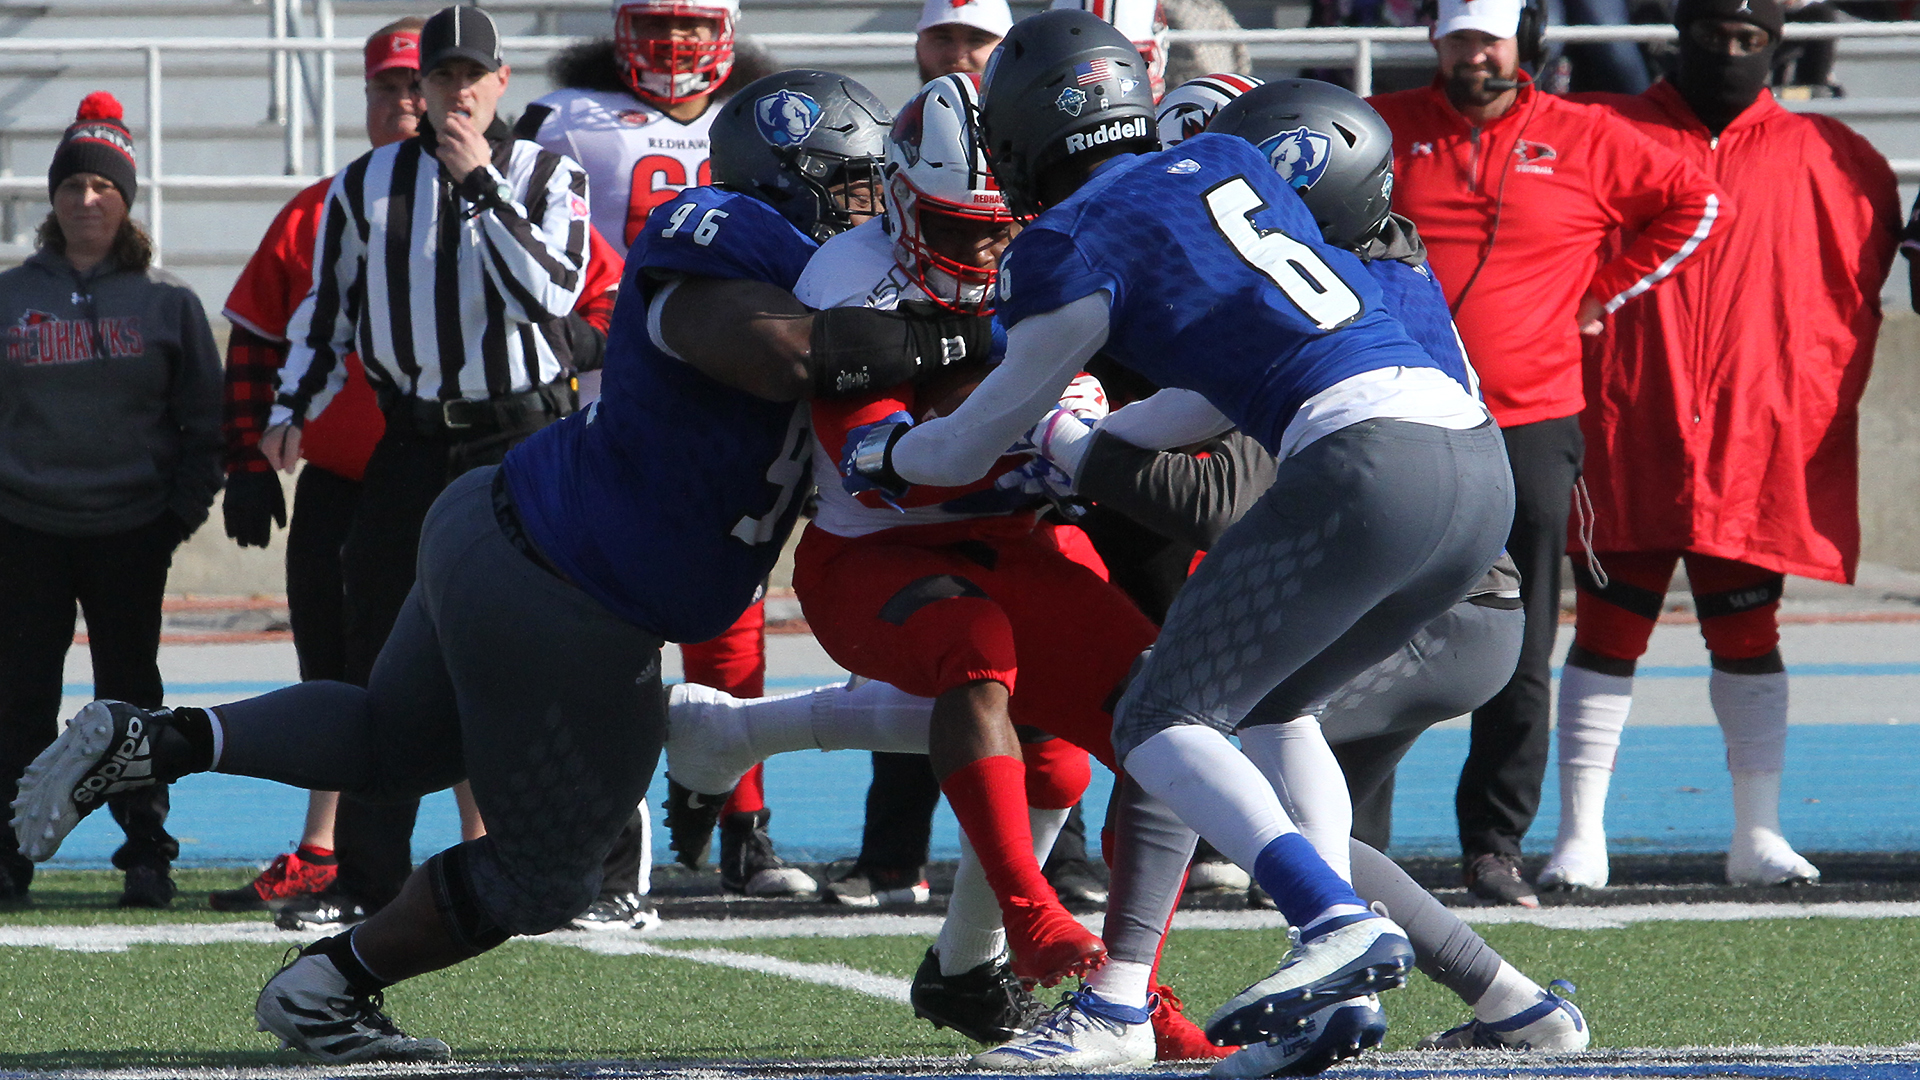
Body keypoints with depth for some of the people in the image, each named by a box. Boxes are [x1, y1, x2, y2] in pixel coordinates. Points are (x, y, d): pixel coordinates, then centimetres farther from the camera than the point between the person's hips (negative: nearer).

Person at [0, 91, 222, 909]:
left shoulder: (167, 303, 5)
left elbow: (204, 419, 7)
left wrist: (184, 511, -2)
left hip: (130, 533, -1)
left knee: (130, 696, 2)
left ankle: (146, 855, 8)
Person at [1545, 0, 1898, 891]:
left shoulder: (1824, 159, 8)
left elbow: (1856, 291, 11)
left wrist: (1821, 410, 2)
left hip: (1758, 450, 1)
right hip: (1625, 446, -1)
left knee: (1748, 637, 6)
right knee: (1607, 633, -1)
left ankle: (1758, 837, 13)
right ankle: (1580, 840, 3)